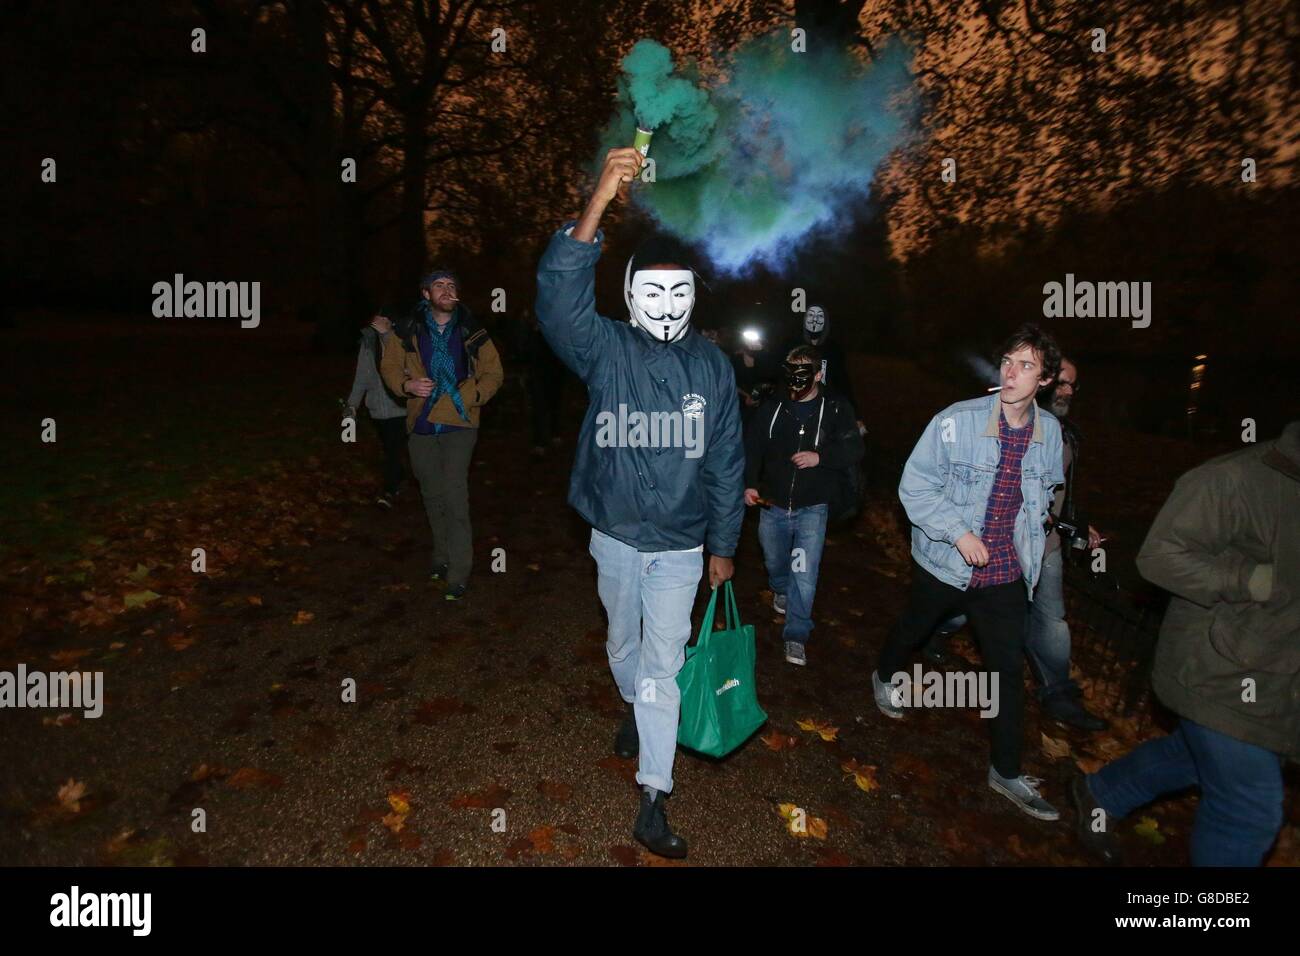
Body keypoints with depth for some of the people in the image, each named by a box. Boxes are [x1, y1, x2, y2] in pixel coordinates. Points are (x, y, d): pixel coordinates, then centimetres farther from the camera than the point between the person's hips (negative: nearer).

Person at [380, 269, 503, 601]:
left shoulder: (471, 332, -3)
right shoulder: (410, 330, 1)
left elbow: (493, 373, 5)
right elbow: (390, 365, 10)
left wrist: (474, 395, -14)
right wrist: (407, 385, -11)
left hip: (459, 423, -3)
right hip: (422, 425, 3)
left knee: (455, 492, -14)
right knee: (432, 494, 14)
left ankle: (458, 574, -7)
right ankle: (442, 557, 34)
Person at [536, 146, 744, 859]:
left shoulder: (712, 367, -2)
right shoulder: (606, 349, -7)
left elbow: (726, 463, 2)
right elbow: (557, 299, -28)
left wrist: (722, 547, 5)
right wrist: (597, 205, -39)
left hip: (682, 545, 0)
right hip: (615, 536, 1)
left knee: (664, 664, 2)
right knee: (624, 643, 22)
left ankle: (652, 803, 11)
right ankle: (634, 711, 53)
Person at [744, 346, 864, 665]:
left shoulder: (836, 408, -3)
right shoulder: (771, 408, 1)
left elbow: (854, 450, -6)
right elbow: (751, 448, 1)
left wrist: (820, 456, -21)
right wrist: (749, 484, -11)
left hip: (812, 507, -3)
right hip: (773, 504, 3)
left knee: (805, 573, -7)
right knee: (774, 562, 21)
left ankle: (796, 635, 6)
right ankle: (780, 590, 55)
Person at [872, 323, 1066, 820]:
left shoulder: (1049, 430, -5)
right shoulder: (956, 421, -20)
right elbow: (914, 486, -15)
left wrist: (1030, 533, 13)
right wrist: (959, 532, -24)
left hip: (1006, 572, 3)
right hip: (945, 561, -3)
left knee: (1008, 668, 6)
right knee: (914, 628, 21)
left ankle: (1006, 772, 22)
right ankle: (885, 677, 55)